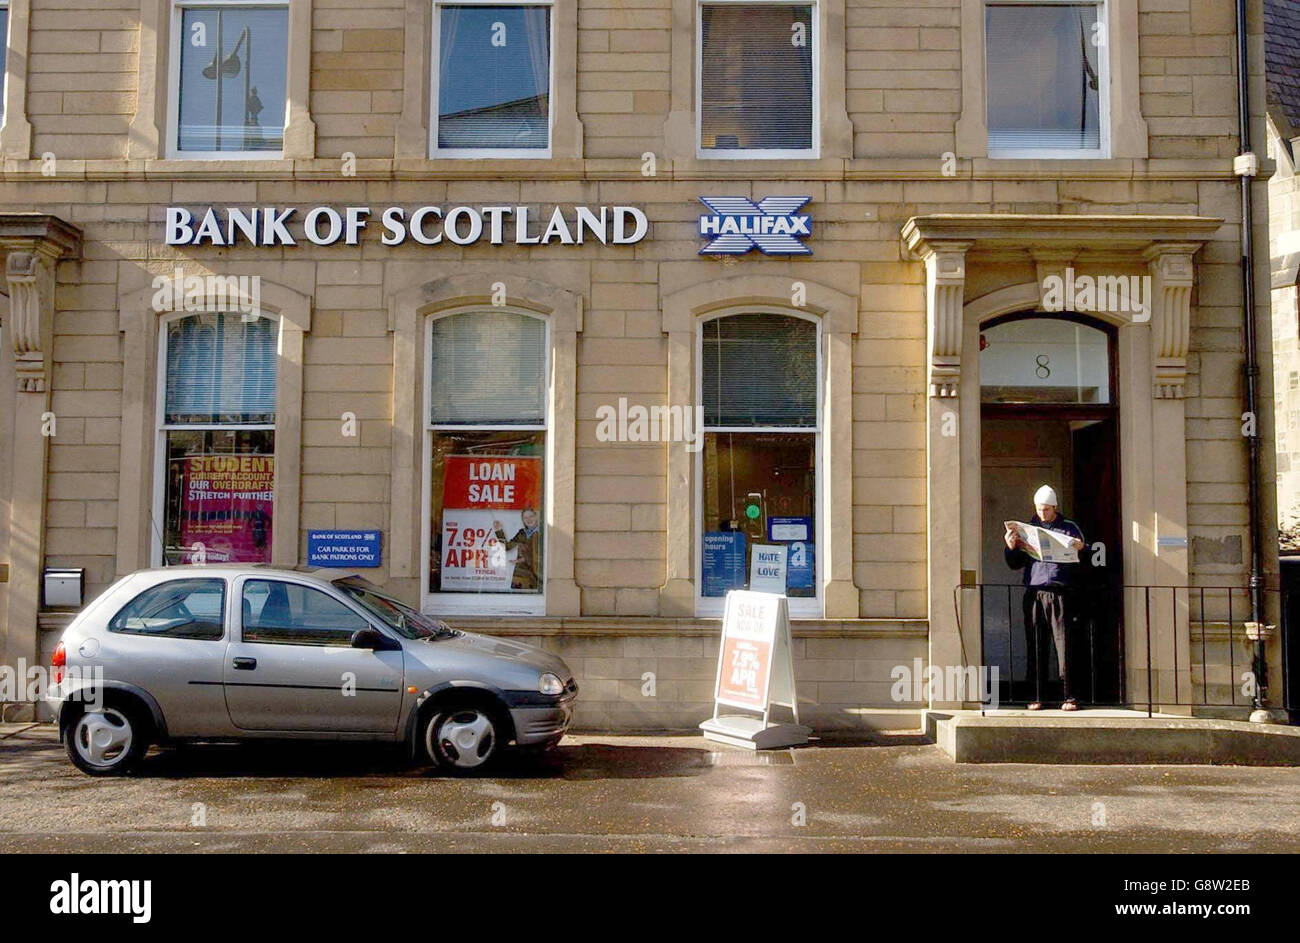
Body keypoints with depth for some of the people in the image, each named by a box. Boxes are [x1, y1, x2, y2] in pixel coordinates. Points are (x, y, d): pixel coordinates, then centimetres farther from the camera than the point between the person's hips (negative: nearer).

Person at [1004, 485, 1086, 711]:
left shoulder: (1069, 528, 13)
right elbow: (1015, 564, 18)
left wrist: (1079, 549, -12)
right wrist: (1011, 548, -1)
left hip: (1060, 592, -2)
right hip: (1034, 592, 2)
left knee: (1063, 643, -7)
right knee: (1035, 645, -1)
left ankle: (1068, 696, -6)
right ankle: (1037, 697, 2)